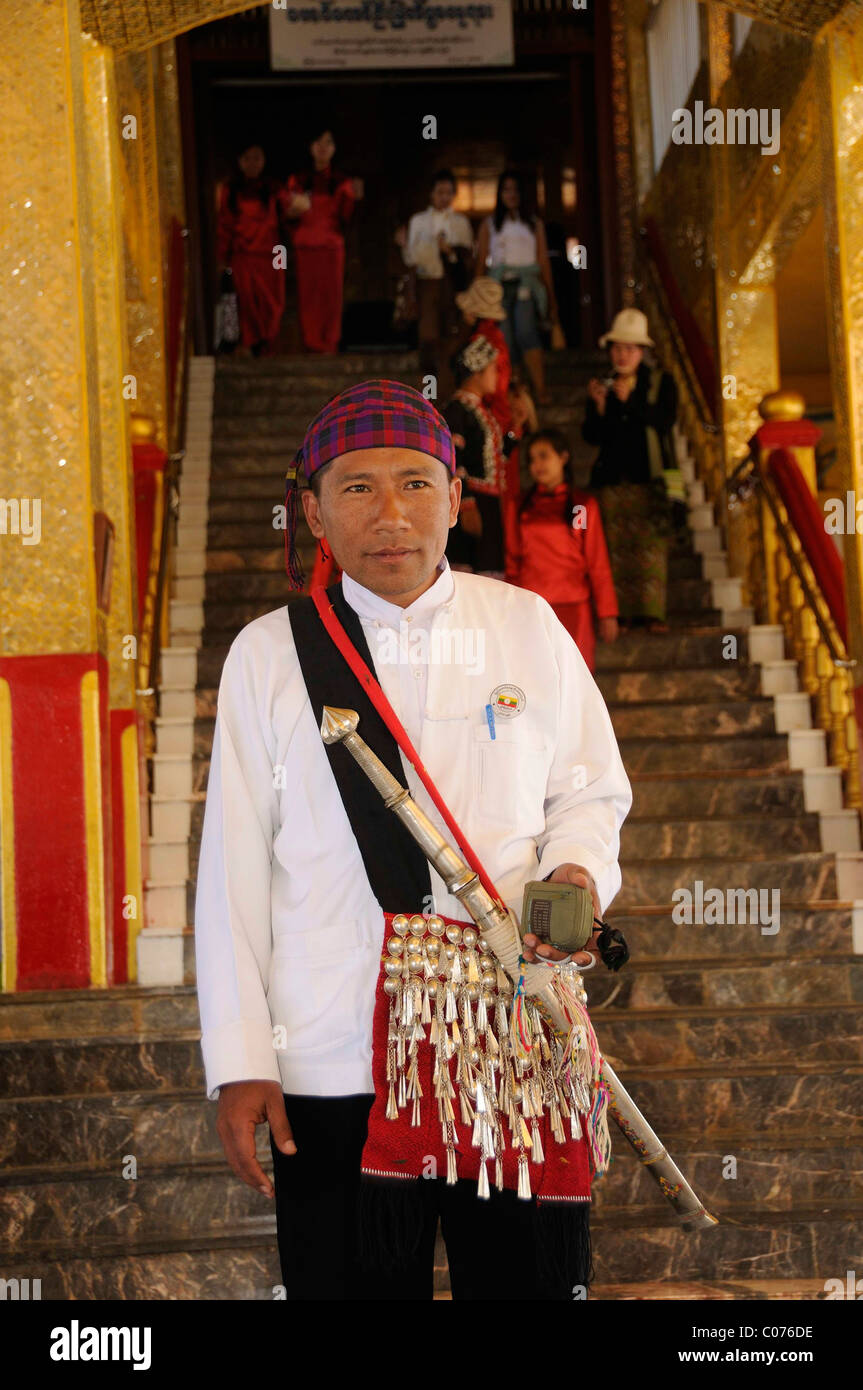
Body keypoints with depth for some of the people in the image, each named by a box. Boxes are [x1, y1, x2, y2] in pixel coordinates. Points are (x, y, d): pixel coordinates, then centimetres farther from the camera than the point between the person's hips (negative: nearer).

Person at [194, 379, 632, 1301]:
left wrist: (577, 873, -8)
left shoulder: (529, 629, 5)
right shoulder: (269, 655, 2)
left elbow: (591, 792, 15)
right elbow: (233, 870, 2)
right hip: (332, 1073, -1)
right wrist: (239, 1062, -1)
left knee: (532, 1284, 8)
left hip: (518, 1053, 1)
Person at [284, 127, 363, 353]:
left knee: (331, 295, -3)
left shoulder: (341, 183, 9)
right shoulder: (298, 181, 10)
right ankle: (311, 345, -2)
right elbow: (290, 214, 13)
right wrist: (294, 211, -10)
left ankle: (329, 344, 0)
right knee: (308, 295, -4)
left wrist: (353, 199, -16)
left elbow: (344, 218, 1)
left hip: (332, 245, 0)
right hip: (305, 246, 0)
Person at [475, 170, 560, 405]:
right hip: (499, 286, 2)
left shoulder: (534, 223, 16)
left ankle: (541, 390, -31)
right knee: (506, 341, -6)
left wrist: (551, 300, 13)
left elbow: (544, 262, 16)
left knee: (526, 331, -24)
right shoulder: (490, 225, 15)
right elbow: (481, 262, 13)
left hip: (526, 286, -2)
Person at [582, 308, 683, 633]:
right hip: (612, 478, 2)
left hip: (649, 476, -2)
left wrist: (629, 399, -17)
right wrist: (599, 405, -9)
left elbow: (664, 420, -9)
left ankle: (652, 613, -9)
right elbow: (591, 436, 8)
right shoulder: (602, 386, 13)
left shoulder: (661, 383, 7)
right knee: (615, 545, -4)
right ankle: (620, 613, -3)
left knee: (650, 544, -10)